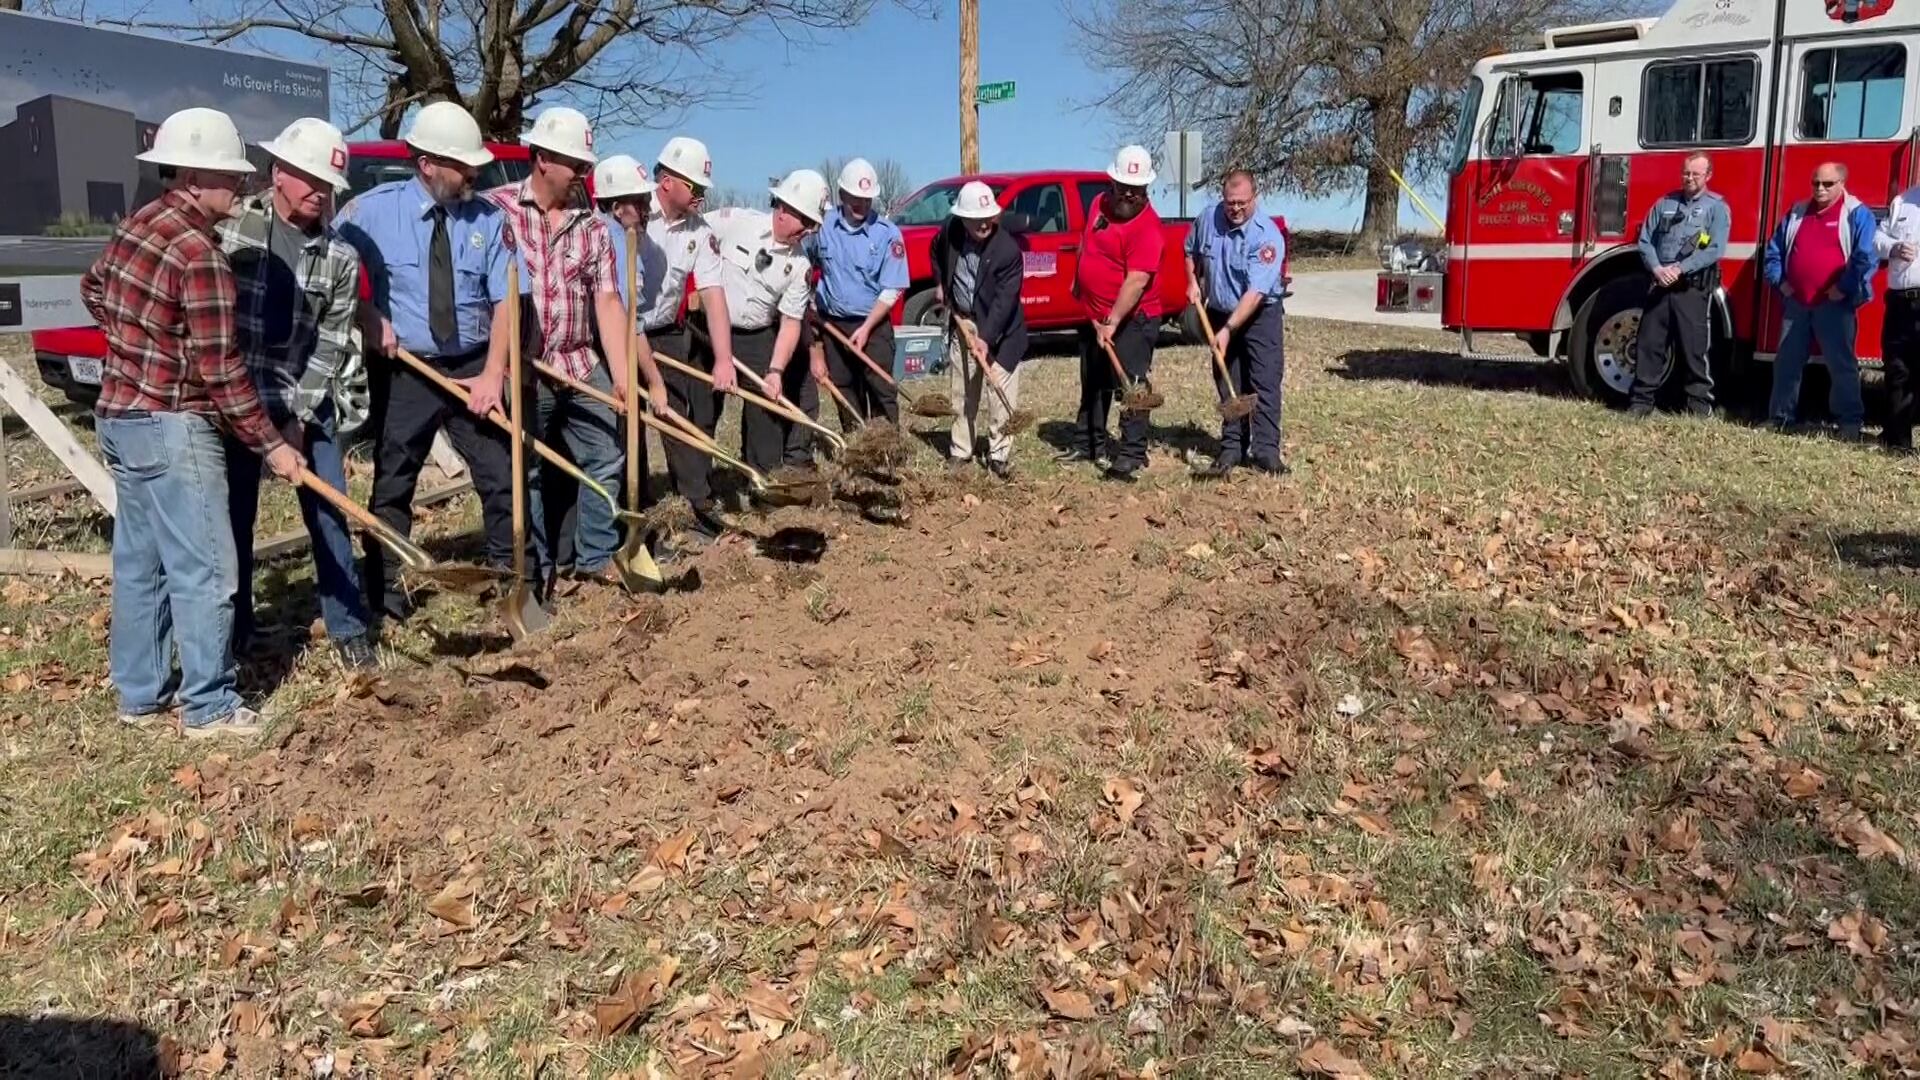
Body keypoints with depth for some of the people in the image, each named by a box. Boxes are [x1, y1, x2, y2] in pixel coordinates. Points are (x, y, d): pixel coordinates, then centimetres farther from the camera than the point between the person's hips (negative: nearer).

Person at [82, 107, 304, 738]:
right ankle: (209, 707, 3)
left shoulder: (137, 226, 10)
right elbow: (220, 369, -20)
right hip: (170, 427, -10)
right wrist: (271, 443, -14)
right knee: (203, 568, -3)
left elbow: (94, 291, 29)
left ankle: (140, 693, 25)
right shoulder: (198, 252, -19)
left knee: (139, 561, 15)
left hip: (120, 416, 10)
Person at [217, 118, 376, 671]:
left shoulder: (340, 257, -1)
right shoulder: (232, 224, -5)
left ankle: (349, 631, 13)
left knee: (329, 515, 2)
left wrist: (296, 413, -11)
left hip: (307, 403, 1)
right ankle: (234, 630, 21)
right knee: (233, 517, 6)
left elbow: (331, 347, -3)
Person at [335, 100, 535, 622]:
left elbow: (503, 299, -5)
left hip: (473, 368, 1)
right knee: (392, 488, 8)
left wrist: (493, 373, -13)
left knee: (504, 477, 3)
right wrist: (370, 315, -12)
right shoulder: (374, 209, -6)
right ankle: (384, 599, 20)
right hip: (405, 372, -1)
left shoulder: (488, 218, -3)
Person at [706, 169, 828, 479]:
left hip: (758, 340, 3)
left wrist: (775, 370, -15)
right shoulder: (733, 222, -13)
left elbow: (791, 321, -4)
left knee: (766, 414, 1)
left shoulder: (799, 264, -3)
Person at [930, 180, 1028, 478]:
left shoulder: (1008, 250, -24)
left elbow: (1004, 300, -26)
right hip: (962, 324, 5)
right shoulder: (952, 230, -10)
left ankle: (999, 455, 7)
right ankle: (959, 451, 23)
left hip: (999, 330, -4)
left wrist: (986, 338, -31)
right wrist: (939, 283, 11)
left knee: (1001, 398, -4)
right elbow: (937, 251, 17)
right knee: (961, 393, 13)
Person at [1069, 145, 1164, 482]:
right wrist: (1078, 280, 22)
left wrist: (1112, 323, -33)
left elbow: (1137, 281, -29)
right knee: (1092, 385, 19)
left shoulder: (1147, 226, -22)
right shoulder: (1099, 203, 4)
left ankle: (1132, 456, -4)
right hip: (1094, 317, 9)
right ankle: (1089, 445, 32)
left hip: (1132, 319, -8)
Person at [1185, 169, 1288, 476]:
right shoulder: (1207, 219, -8)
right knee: (1229, 385, 7)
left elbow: (1255, 292, -30)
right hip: (1219, 313, 5)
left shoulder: (1268, 236, -24)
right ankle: (1232, 448, 13)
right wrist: (1193, 282, 2)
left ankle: (1266, 449, -8)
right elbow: (1190, 251, 16)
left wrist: (1228, 330, -34)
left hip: (1260, 314, -4)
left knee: (1265, 382, -9)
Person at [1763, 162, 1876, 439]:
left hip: (1835, 305, -5)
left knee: (1842, 365, -1)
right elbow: (1774, 249, 17)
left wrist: (1844, 288, -15)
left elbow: (1868, 257, -9)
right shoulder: (1796, 211, 12)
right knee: (1786, 362, 9)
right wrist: (1779, 281, 5)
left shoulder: (1857, 214, -2)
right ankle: (1781, 417, 18)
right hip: (1796, 303, 5)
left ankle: (1850, 421, 4)